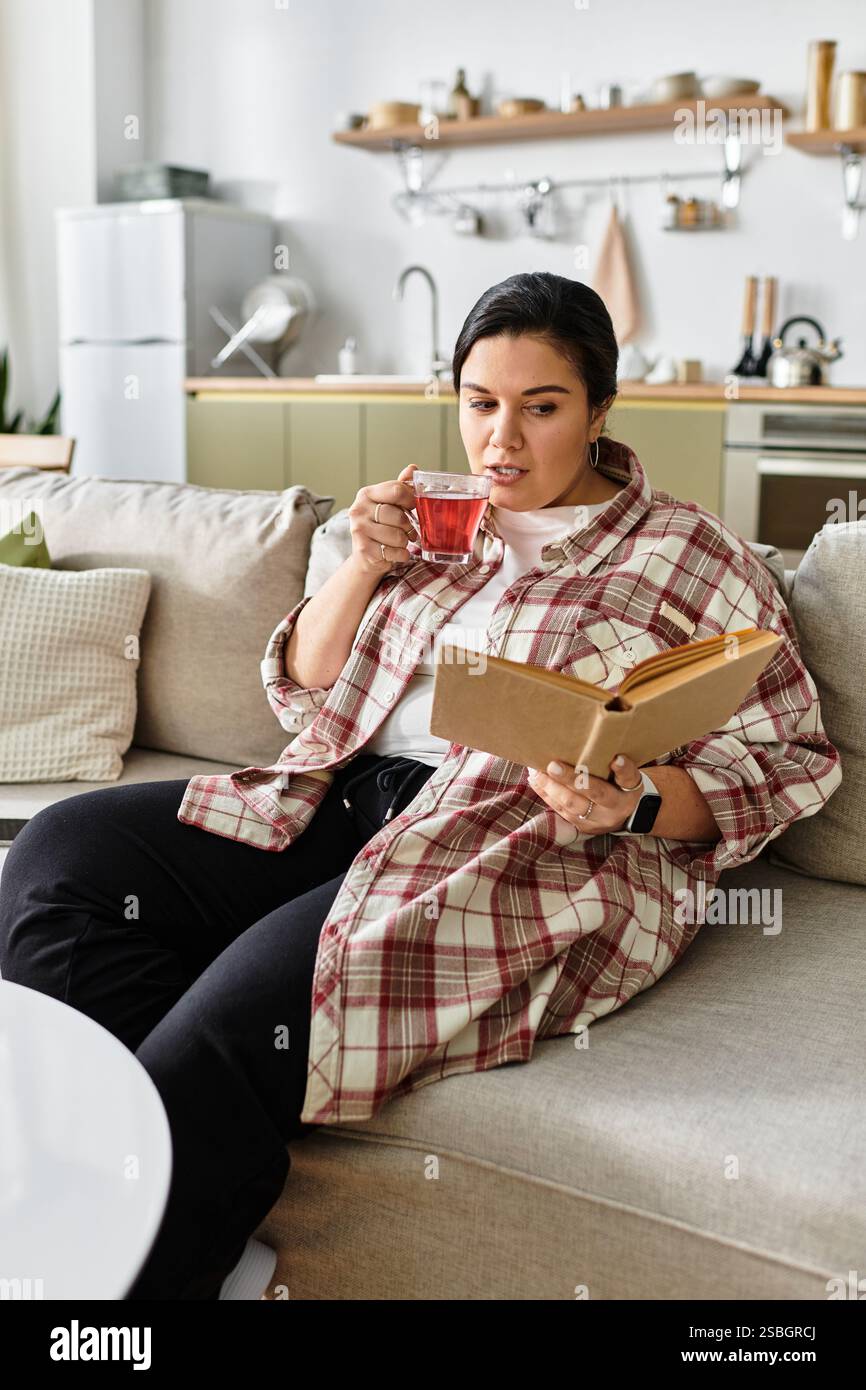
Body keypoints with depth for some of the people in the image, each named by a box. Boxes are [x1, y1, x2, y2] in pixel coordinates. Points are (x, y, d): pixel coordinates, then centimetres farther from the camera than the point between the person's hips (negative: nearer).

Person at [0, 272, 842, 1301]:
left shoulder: (687, 553, 6)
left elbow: (788, 761, 2)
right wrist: (363, 566, 2)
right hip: (345, 803, 7)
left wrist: (636, 803, -17)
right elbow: (302, 694, 20)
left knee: (237, 1020, -31)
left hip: (533, 858, -6)